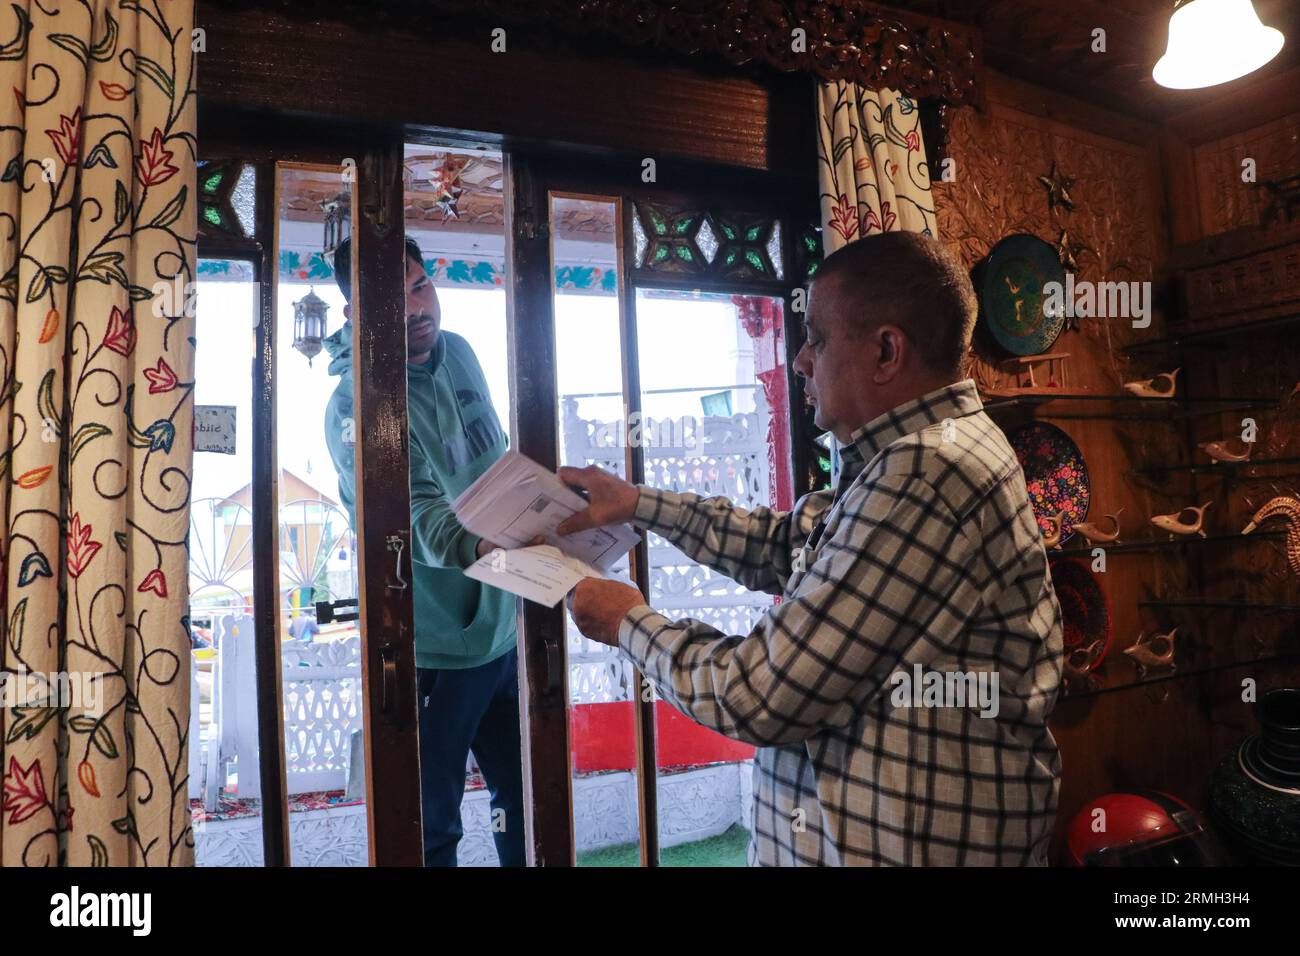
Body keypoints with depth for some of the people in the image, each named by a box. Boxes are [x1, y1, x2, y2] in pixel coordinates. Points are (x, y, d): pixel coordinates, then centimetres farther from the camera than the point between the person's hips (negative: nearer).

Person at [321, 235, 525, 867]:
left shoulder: (458, 353, 3)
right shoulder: (354, 406, -18)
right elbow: (418, 517, -33)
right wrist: (481, 547, -51)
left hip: (503, 626, 6)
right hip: (432, 648, -6)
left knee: (526, 798, 16)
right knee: (428, 827, 8)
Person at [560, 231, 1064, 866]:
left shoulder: (925, 475, -27)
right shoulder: (932, 450, 6)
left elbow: (762, 697, -25)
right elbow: (789, 544, 15)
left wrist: (631, 624, -8)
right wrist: (638, 501, 11)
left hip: (905, 844, -9)